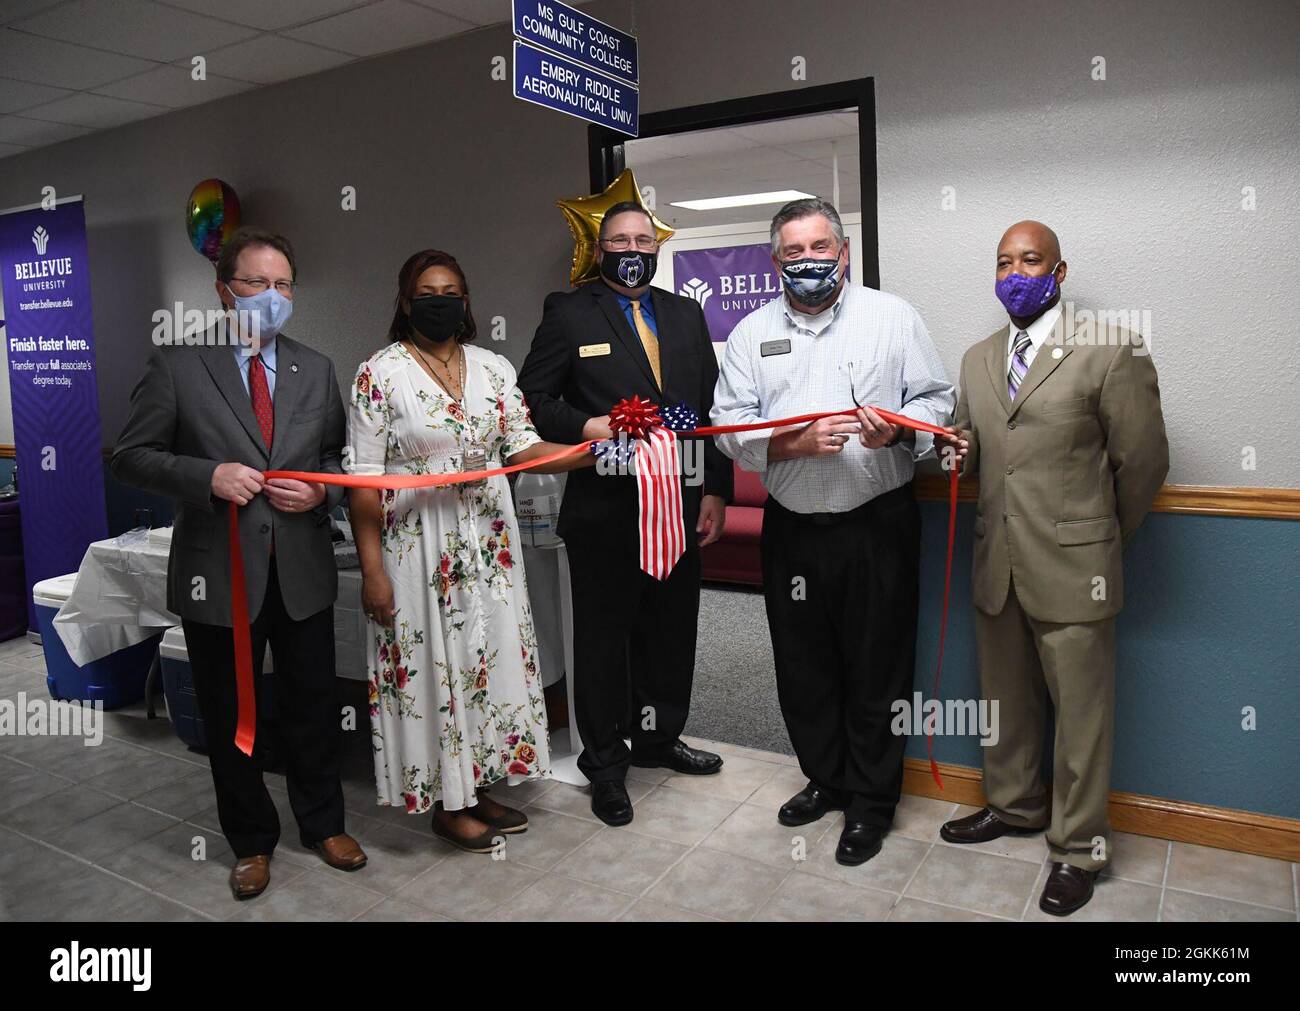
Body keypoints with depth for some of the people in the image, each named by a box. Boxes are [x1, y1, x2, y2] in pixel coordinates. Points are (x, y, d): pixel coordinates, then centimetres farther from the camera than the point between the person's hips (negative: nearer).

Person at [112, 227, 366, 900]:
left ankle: (323, 824, 35)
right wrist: (209, 476, -19)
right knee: (230, 717, 12)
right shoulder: (178, 365, -3)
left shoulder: (316, 370, 9)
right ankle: (252, 841, 32)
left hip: (302, 571, 3)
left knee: (313, 706, 13)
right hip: (218, 573, -2)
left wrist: (321, 490, -9)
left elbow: (339, 457, 13)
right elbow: (131, 457, -3)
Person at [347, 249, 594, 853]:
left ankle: (477, 785, 30)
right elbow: (364, 480, -8)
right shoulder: (380, 373, -6)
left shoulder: (493, 368, 7)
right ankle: (445, 802, 23)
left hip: (488, 542, 5)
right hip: (419, 547, -4)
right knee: (431, 665, 4)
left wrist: (592, 452, -17)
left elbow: (524, 447, 1)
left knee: (489, 657, 11)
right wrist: (371, 569, -12)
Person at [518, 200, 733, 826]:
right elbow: (532, 398, -1)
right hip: (604, 510, -4)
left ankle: (658, 738, 36)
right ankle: (605, 762, 24)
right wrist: (587, 427, -19)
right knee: (603, 637, 7)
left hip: (680, 503, 5)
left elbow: (711, 405, 11)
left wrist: (715, 491, 5)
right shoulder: (569, 313, 1)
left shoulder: (686, 315, 13)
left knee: (671, 631, 15)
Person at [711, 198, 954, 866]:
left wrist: (896, 430, -19)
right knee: (803, 666, 14)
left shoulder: (893, 317, 3)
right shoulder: (752, 332, 7)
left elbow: (935, 401, 2)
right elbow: (730, 426, 0)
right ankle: (826, 779, 36)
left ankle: (872, 802, 25)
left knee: (877, 669, 6)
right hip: (791, 529, 3)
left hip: (878, 527, -2)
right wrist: (795, 442, -17)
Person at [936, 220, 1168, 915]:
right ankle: (1013, 805, 40)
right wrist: (958, 450, -5)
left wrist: (1103, 538, 6)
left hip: (1071, 570, -5)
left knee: (1080, 713, 6)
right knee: (1005, 699, 19)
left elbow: (1142, 460, -4)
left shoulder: (1109, 351, -8)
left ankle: (1078, 846, 25)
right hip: (997, 565, 6)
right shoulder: (978, 359, 10)